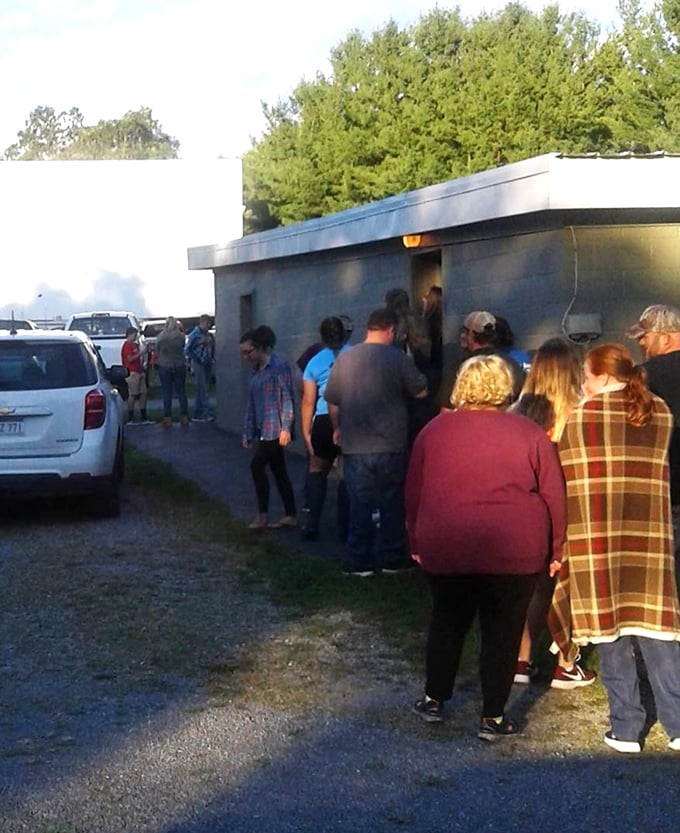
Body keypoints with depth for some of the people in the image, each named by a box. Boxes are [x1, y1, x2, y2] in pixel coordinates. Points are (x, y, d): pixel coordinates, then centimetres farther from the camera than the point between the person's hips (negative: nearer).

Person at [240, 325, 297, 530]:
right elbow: (252, 404, 17)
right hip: (261, 430, 8)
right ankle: (290, 516, 14)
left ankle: (263, 515, -3)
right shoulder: (254, 370, 13)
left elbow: (287, 398, -15)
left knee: (257, 465, -12)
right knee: (278, 471, 9)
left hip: (275, 429, -8)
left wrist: (286, 428, -21)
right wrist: (247, 432, 15)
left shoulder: (278, 367, -11)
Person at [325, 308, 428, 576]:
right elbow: (421, 391, -2)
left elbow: (332, 401, 9)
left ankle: (358, 562, 9)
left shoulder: (345, 359, 1)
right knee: (392, 504, 10)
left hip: (355, 446, 2)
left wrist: (337, 428, 24)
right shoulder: (397, 358, -9)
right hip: (390, 447, -2)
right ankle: (391, 559, 16)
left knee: (359, 504, 8)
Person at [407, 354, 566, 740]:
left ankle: (434, 700, 28)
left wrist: (417, 543, 19)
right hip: (514, 550, -2)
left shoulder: (435, 430, 3)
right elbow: (554, 497, 0)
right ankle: (493, 717, 13)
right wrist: (555, 550, 10)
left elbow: (414, 493, 9)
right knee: (503, 630, 8)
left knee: (447, 622, 19)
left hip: (445, 548, 2)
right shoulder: (530, 433, -2)